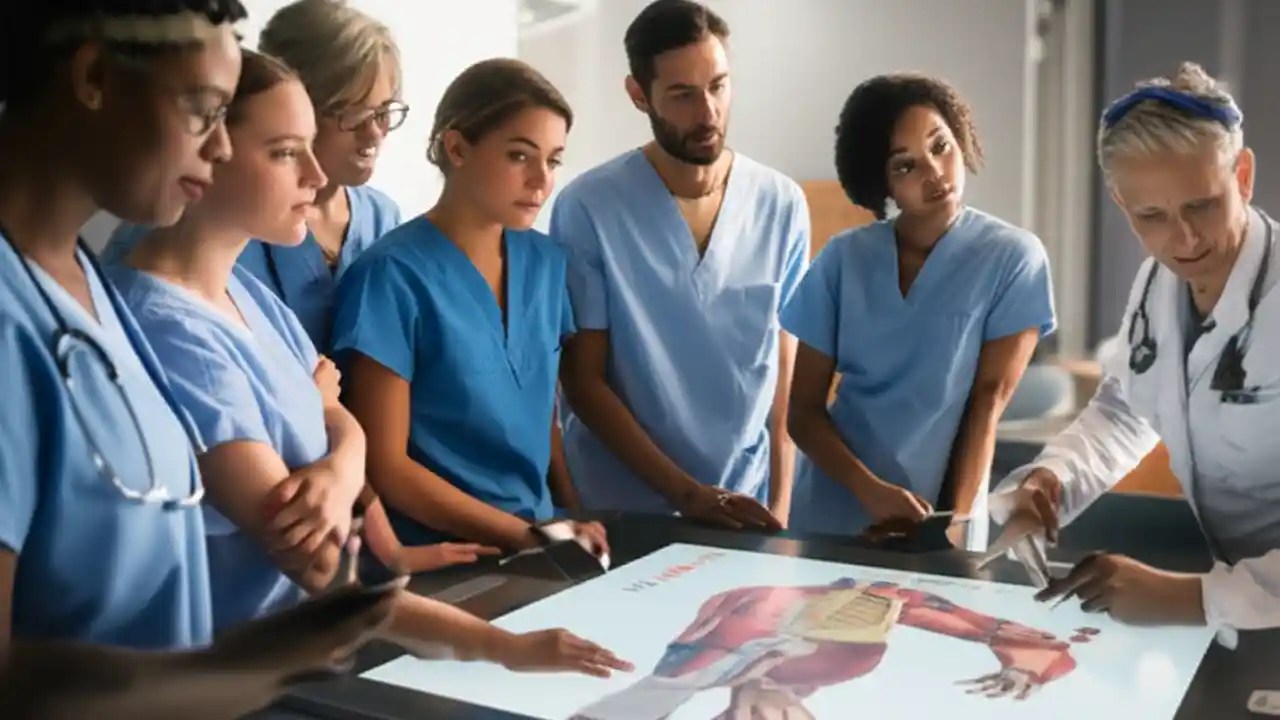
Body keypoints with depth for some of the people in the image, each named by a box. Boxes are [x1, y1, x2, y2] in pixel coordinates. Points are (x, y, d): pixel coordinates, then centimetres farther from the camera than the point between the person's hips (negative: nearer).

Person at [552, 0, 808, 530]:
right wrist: (686, 493, -15)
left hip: (744, 507, 2)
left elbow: (784, 369, 3)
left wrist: (779, 505, -2)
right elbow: (583, 380, -9)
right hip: (620, 509, -2)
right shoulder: (588, 208, -12)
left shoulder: (782, 205, -3)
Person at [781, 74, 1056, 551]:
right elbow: (804, 410, -3)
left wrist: (955, 520, -15)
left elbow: (990, 400, -8)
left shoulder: (1013, 257, -5)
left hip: (940, 523, -2)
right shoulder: (842, 260, -2)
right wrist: (872, 492, -16)